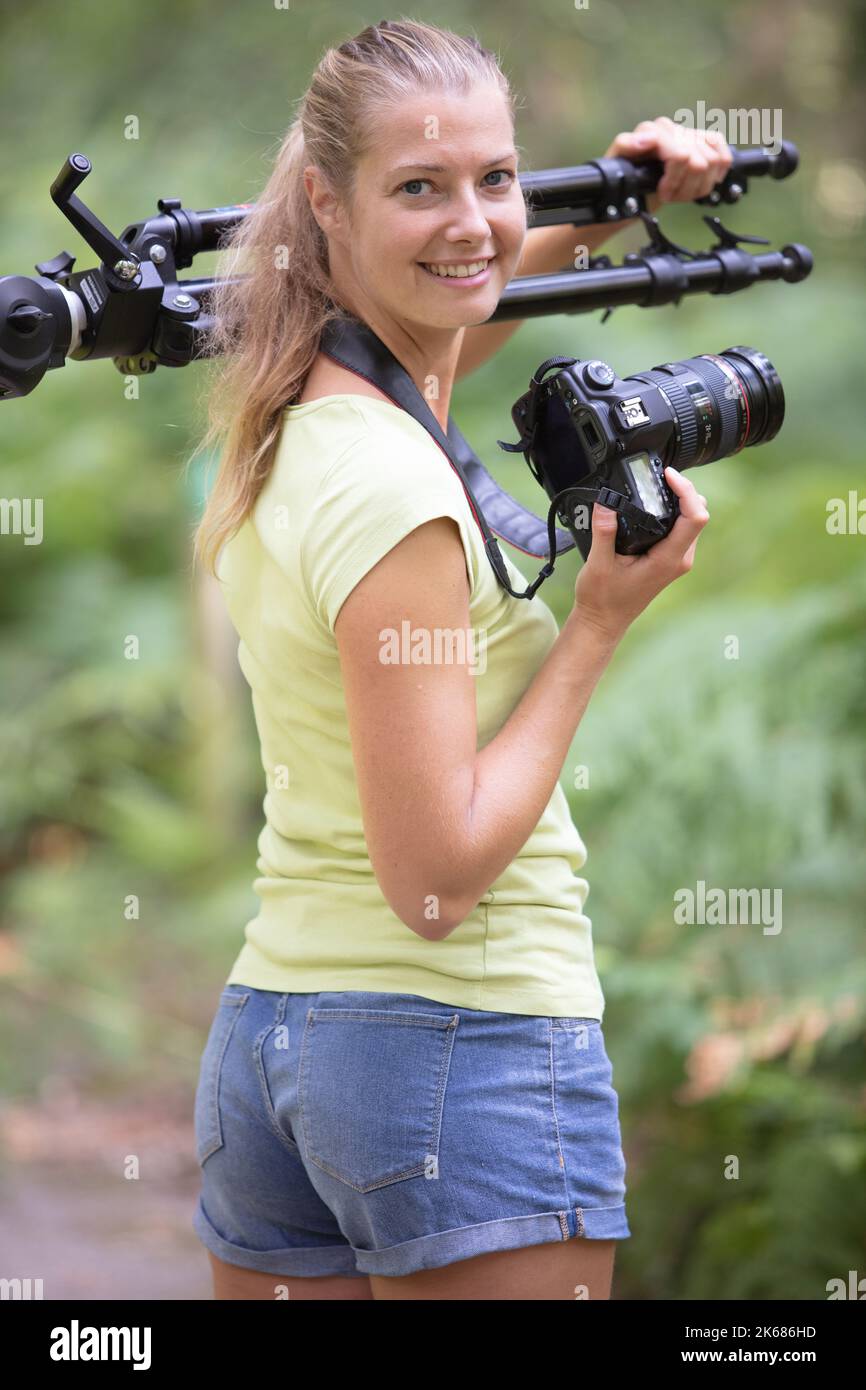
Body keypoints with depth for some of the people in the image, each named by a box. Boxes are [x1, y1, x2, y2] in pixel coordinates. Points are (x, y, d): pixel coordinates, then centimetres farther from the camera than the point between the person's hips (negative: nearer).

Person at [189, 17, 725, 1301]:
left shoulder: (282, 423, 6)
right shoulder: (394, 491, -19)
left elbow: (442, 310, 32)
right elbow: (437, 880, -20)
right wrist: (601, 622, -13)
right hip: (472, 1041, -8)